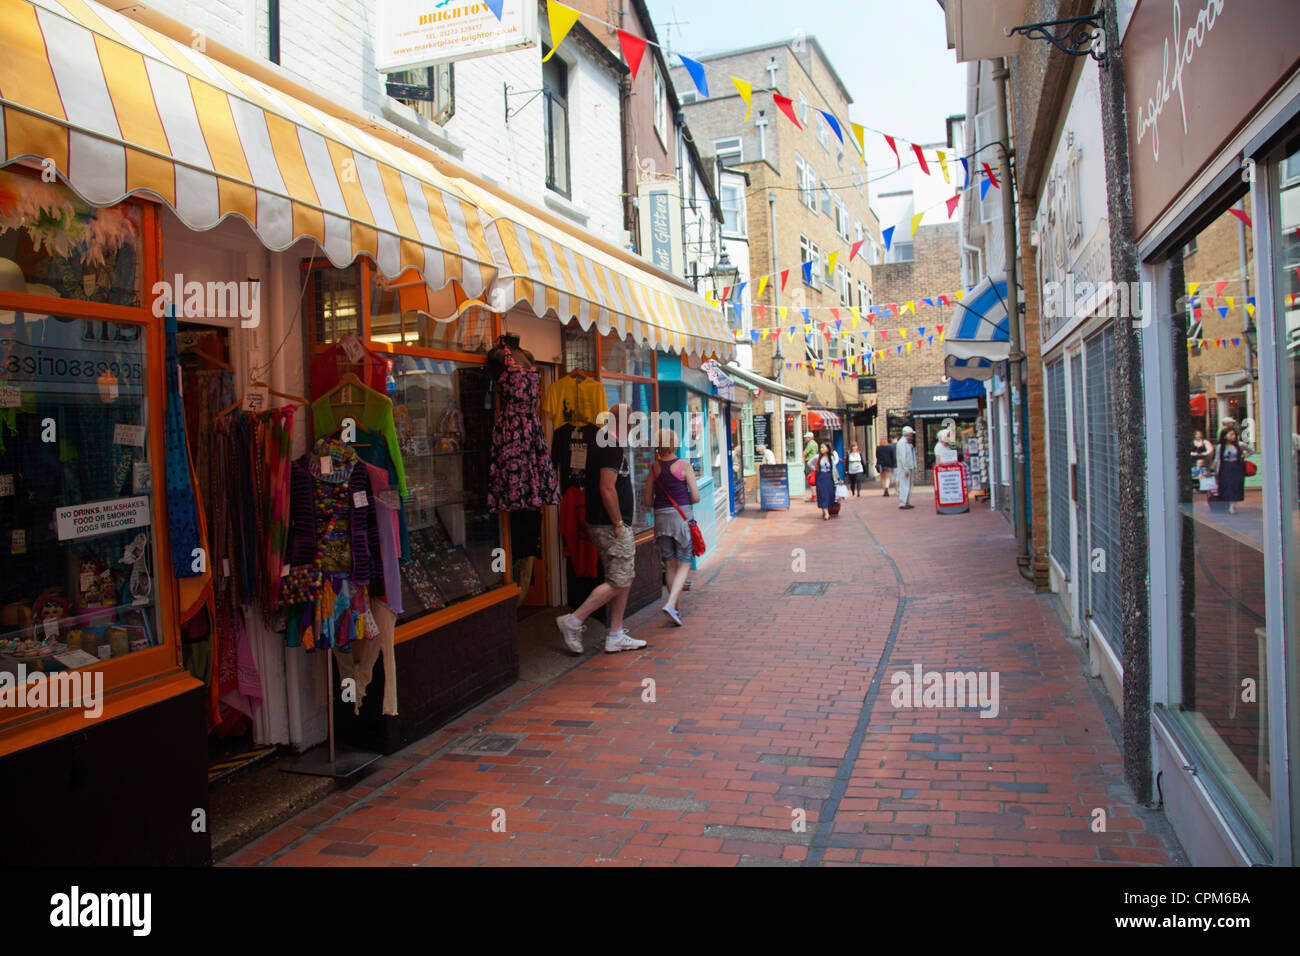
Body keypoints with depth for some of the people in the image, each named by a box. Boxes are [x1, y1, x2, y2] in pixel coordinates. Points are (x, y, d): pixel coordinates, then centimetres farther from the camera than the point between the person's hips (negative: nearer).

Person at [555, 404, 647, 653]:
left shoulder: (604, 444, 17)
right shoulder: (612, 446, -15)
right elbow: (607, 488, -23)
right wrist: (618, 523, -17)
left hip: (608, 524, 11)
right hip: (611, 526, -11)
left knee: (624, 579, 12)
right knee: (619, 582, -7)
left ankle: (616, 637, 16)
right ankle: (573, 621, -3)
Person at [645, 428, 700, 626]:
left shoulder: (654, 468, 1)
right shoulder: (684, 465, -7)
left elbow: (648, 499, 4)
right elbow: (696, 497, -8)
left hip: (661, 518, 3)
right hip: (683, 517, -3)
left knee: (670, 566, 13)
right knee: (684, 565, 3)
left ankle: (676, 609, 17)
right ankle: (671, 604, -15)